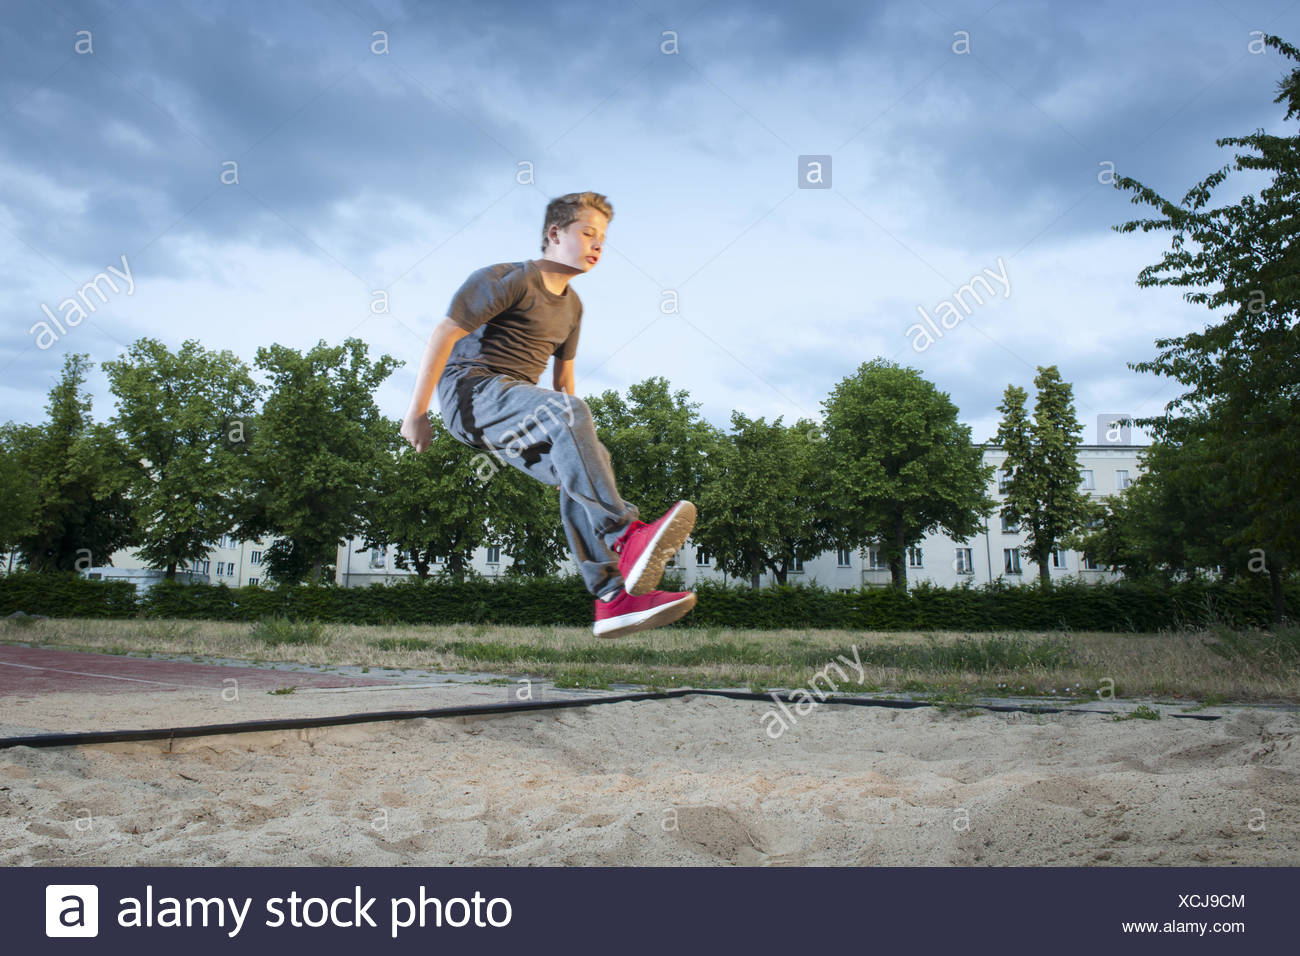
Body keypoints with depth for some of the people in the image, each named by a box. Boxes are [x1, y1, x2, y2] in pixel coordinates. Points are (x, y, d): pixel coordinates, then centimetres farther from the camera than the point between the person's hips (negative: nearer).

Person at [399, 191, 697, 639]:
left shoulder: (571, 306, 20)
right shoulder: (510, 279, -5)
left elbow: (564, 372, 29)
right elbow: (444, 333, -10)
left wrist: (576, 442, 25)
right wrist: (417, 413, -12)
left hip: (515, 411, 8)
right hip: (471, 391, -7)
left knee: (581, 471, -18)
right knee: (566, 412, -34)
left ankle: (613, 597, -27)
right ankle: (626, 539, -44)